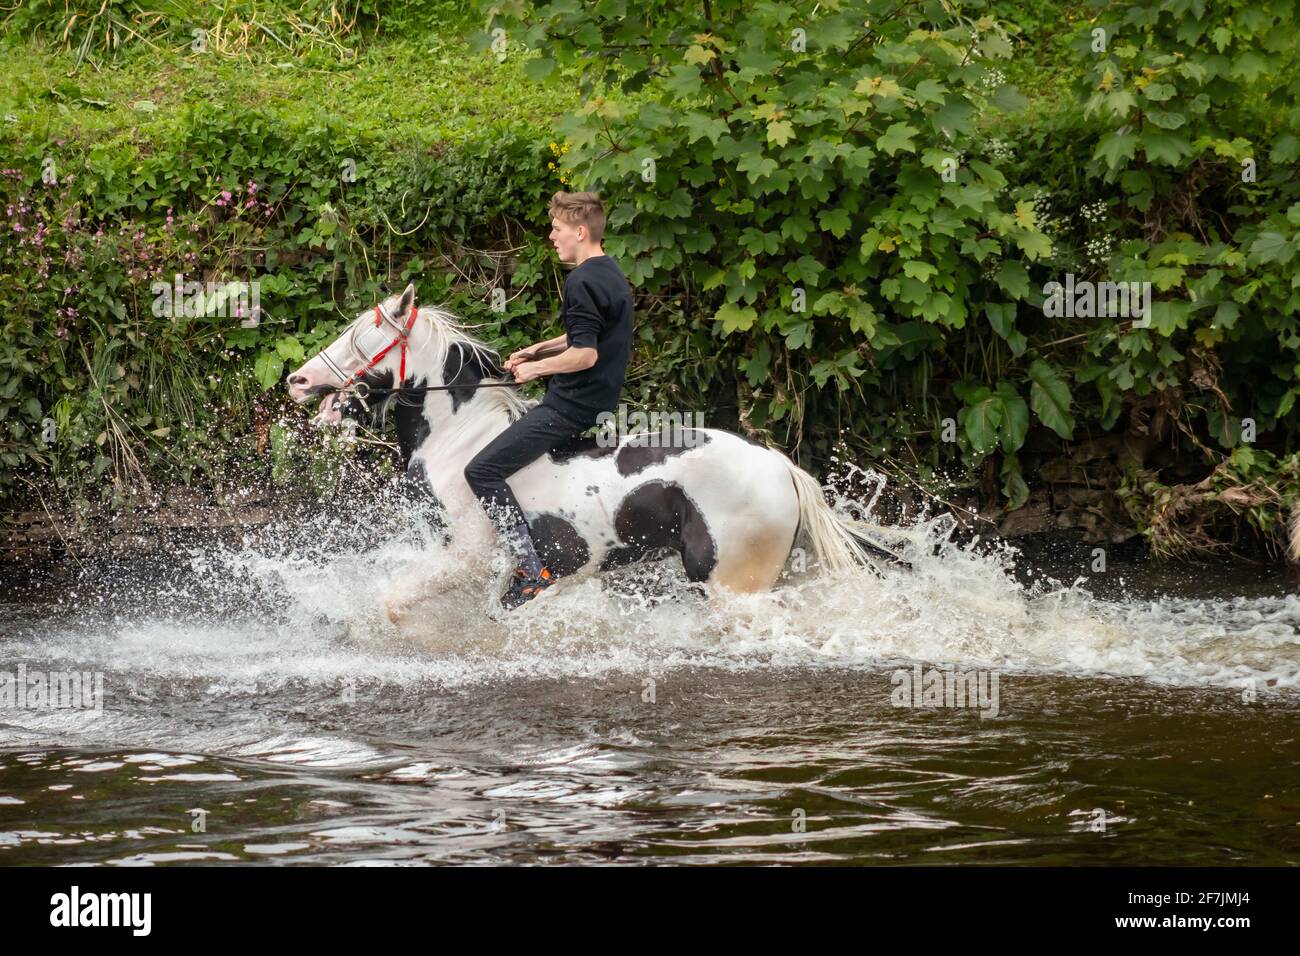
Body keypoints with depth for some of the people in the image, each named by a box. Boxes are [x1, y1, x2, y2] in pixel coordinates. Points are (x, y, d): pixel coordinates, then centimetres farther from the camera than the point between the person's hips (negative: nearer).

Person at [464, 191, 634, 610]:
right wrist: (538, 350, 15)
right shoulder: (611, 275, 14)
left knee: (483, 470, -14)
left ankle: (533, 570, -19)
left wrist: (536, 368, -11)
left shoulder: (582, 282, -18)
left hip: (572, 406, -11)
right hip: (599, 401, 11)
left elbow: (585, 354, -25)